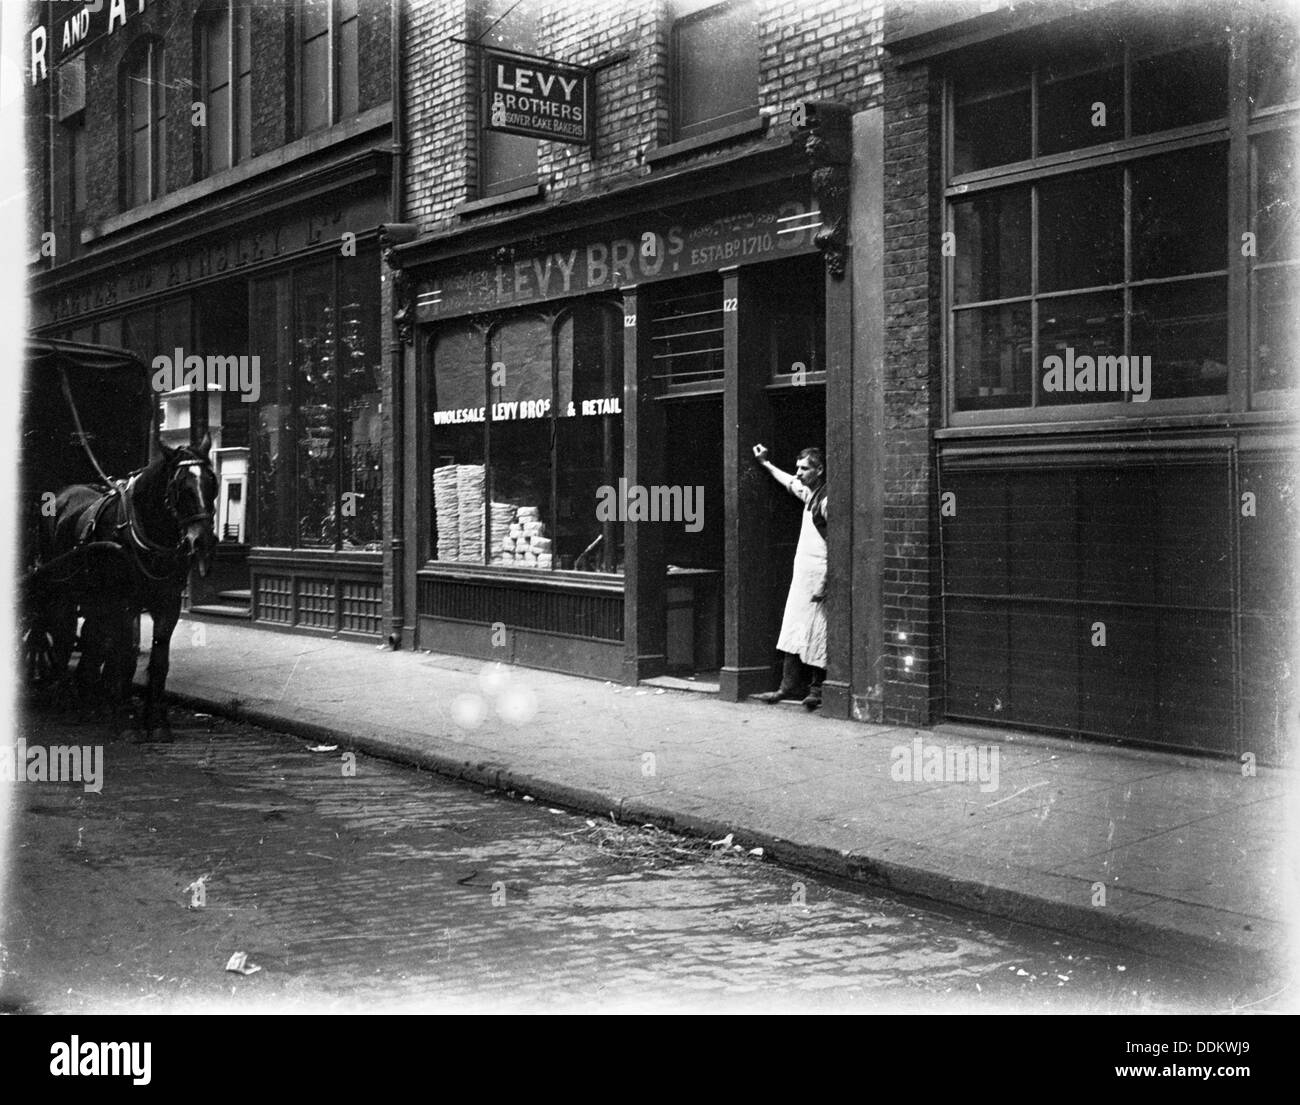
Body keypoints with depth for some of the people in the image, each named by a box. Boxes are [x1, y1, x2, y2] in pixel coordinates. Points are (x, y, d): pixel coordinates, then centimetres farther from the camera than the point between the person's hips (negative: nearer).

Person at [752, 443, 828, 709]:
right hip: (802, 573, 9)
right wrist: (766, 463, 44)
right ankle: (790, 685, 11)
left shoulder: (826, 499, -14)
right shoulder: (809, 494, 13)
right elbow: (789, 482, 36)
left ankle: (817, 689, 4)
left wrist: (825, 582, -22)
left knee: (816, 634, -3)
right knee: (793, 630, 8)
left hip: (818, 575, -9)